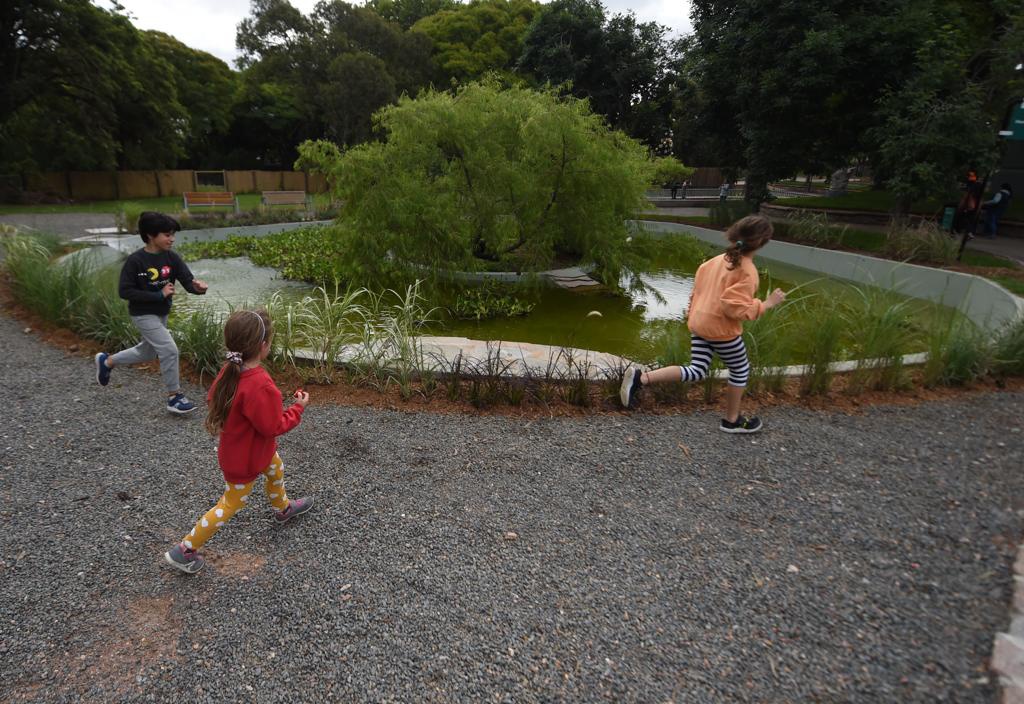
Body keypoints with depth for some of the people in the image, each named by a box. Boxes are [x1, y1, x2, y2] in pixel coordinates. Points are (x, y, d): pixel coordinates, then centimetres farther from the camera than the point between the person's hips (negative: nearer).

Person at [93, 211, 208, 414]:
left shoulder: (172, 258, -7)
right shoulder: (135, 261, -20)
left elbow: (188, 281, -16)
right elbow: (124, 291, -19)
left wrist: (198, 287, -40)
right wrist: (158, 294, -24)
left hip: (161, 314, 7)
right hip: (143, 314, -7)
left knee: (148, 352, 23)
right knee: (169, 350, -14)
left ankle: (107, 361, 49)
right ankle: (174, 396, 1)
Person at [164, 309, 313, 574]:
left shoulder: (230, 370, -14)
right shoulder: (261, 386, -39)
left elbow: (212, 397, 2)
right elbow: (273, 427, -29)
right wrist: (298, 407, -17)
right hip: (245, 459, -9)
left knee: (276, 471, 31)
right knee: (231, 504, 11)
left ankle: (283, 509, 57)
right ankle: (185, 550, 24)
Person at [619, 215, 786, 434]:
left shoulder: (720, 259, 5)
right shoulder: (748, 271, -19)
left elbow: (701, 274, 15)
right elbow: (736, 307, -24)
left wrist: (692, 313, 24)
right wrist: (766, 304, -13)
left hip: (699, 323, 7)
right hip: (722, 330, -7)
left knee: (696, 372, 11)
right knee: (741, 370, 16)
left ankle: (640, 378, -4)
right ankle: (732, 421, 29)